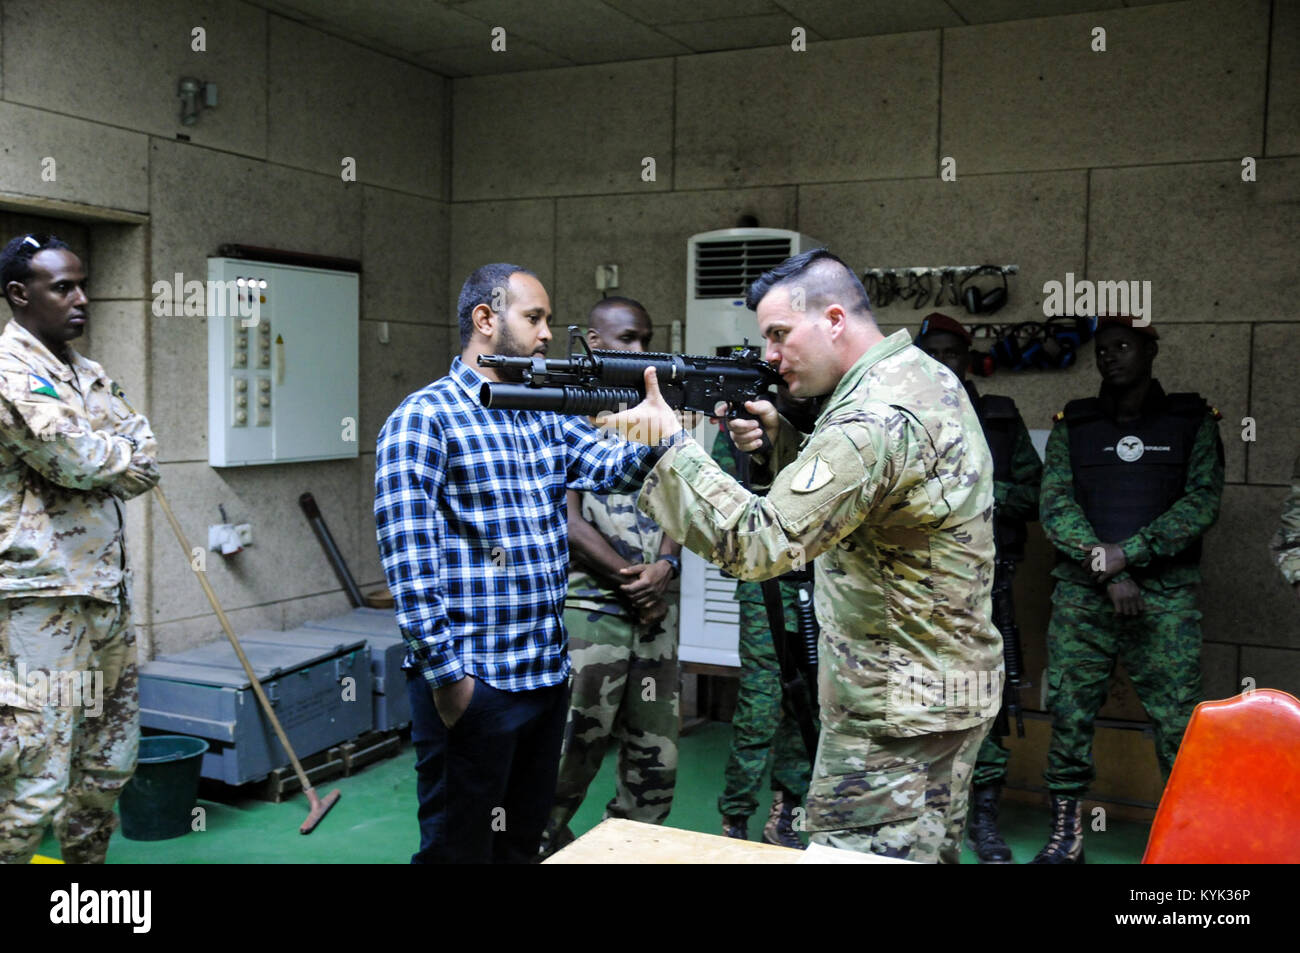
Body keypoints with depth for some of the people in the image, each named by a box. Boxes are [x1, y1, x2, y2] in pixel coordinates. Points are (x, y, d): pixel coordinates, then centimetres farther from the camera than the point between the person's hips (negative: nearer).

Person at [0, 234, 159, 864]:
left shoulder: (90, 375, 17)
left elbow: (145, 466, 8)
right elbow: (77, 459, -21)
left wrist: (100, 462, -10)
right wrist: (124, 456, -1)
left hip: (106, 591, 9)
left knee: (108, 767, 19)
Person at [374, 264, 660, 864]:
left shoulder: (547, 418, 13)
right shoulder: (424, 419, -10)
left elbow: (617, 466, -3)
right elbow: (408, 559, -16)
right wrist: (446, 673, -19)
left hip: (546, 675, 7)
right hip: (469, 681, -7)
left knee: (523, 843, 19)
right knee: (459, 848, 6)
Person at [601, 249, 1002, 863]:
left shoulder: (879, 419, -25)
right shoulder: (927, 376, 6)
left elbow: (755, 543, -30)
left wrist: (672, 443, -22)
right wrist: (779, 440, 0)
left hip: (895, 718, -10)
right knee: (928, 852, 22)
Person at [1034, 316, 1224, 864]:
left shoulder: (1191, 421, 9)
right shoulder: (1072, 426, 12)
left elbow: (1203, 501, -2)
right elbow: (1055, 506, 1)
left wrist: (1128, 552, -13)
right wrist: (1108, 571, -11)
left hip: (1166, 595, -1)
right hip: (1082, 594, 1)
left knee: (1179, 723, -5)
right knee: (1068, 714, 0)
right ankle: (1066, 837, 11)